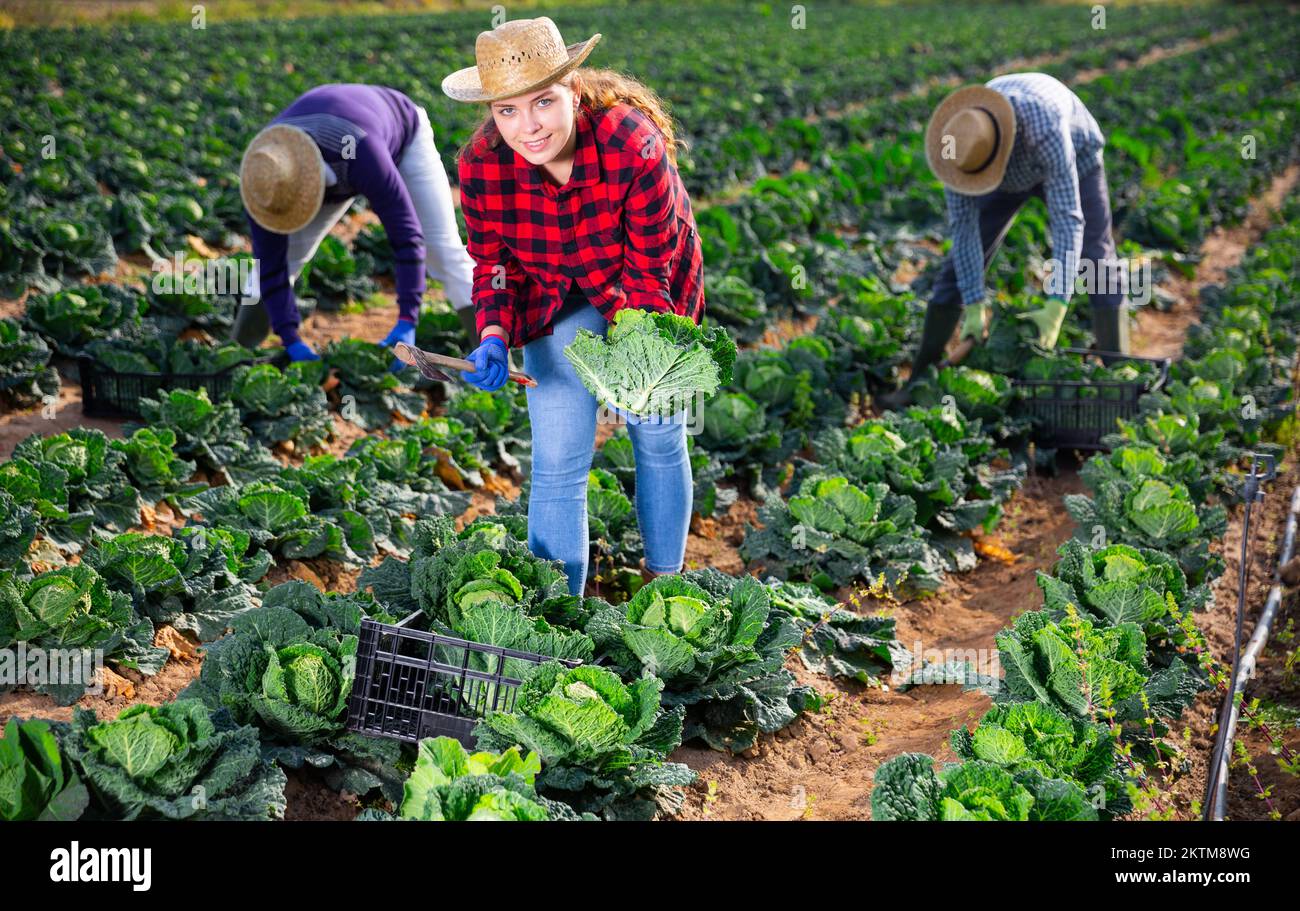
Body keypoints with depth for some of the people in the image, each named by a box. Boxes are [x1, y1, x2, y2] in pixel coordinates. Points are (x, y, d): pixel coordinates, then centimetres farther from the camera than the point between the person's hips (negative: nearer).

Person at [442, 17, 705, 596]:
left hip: (648, 292, -1)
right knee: (557, 463, -4)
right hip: (558, 298, 2)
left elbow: (649, 270, -26)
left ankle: (664, 582, 36)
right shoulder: (480, 166, -26)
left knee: (658, 436, 12)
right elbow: (495, 265, -10)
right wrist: (495, 337, -27)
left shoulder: (635, 145, -36)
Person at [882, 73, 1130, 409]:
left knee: (1096, 264, -15)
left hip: (1073, 156, -2)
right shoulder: (957, 137, -35)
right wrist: (974, 306, -33)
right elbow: (963, 224, -29)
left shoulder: (1044, 127, -48)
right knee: (961, 265, -6)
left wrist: (1056, 309, -54)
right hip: (1011, 175, 3)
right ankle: (918, 381, 0)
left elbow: (1067, 218, -48)